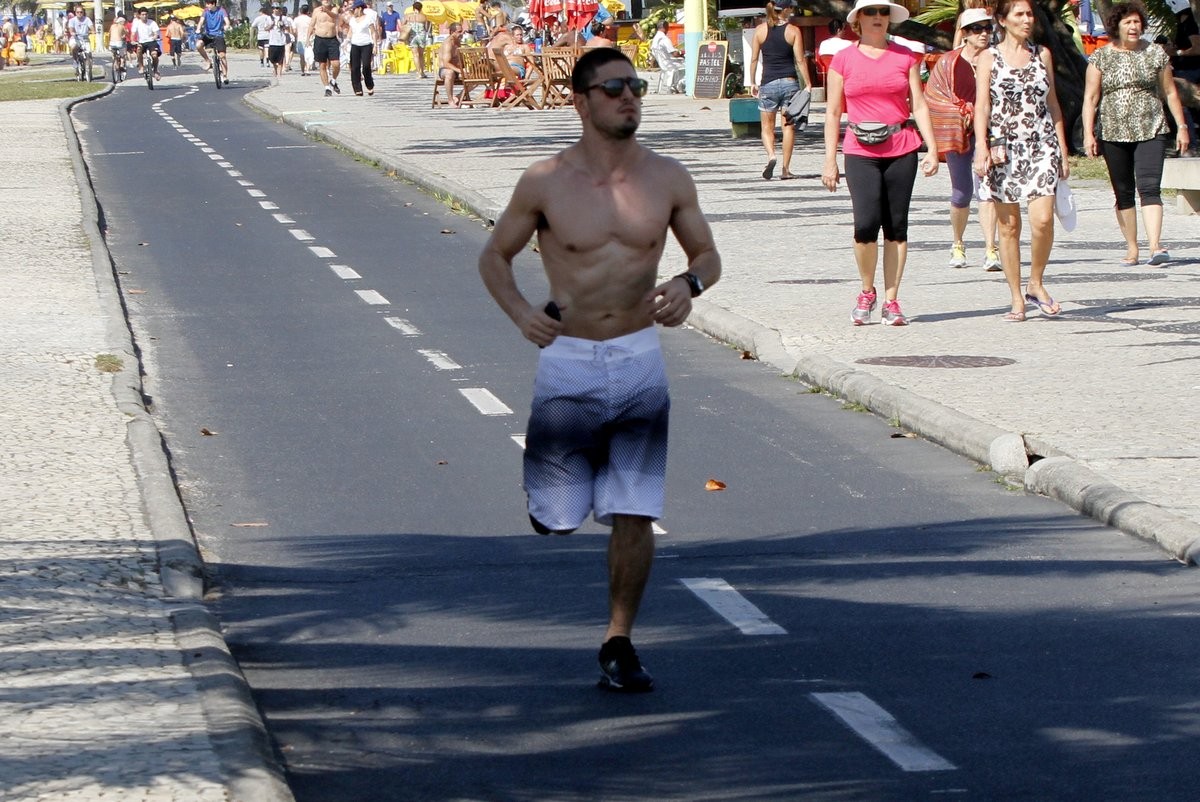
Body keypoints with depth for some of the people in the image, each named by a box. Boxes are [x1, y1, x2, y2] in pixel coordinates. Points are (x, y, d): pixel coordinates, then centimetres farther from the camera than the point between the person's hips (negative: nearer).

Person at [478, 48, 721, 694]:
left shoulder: (667, 178, 1)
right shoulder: (545, 182, -5)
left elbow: (708, 255, 12)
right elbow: (494, 257, 6)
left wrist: (688, 285, -11)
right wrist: (520, 313, -12)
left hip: (640, 358, 1)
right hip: (567, 360, -1)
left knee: (634, 513, -4)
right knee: (557, 517, 0)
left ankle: (618, 643, 8)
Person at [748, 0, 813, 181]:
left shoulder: (760, 30, 1)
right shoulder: (793, 31, -4)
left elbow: (754, 59, 4)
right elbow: (800, 60, -6)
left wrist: (753, 82, 14)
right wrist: (808, 84, -1)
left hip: (768, 83, 1)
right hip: (790, 82, -1)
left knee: (767, 127, 10)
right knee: (788, 126, 6)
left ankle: (771, 156, -17)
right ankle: (786, 169, 5)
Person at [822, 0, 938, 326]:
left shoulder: (906, 57, 8)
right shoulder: (843, 60, 5)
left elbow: (919, 105, 8)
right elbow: (833, 112, 7)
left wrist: (932, 148, -1)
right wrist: (830, 161, 3)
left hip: (901, 151, 2)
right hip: (860, 153, -1)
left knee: (897, 227, 2)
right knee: (866, 223, -14)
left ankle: (891, 301, 9)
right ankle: (866, 292, 8)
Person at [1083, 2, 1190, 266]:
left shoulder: (1155, 54, 6)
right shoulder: (1101, 57, 4)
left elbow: (1170, 93, 12)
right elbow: (1090, 98, 2)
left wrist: (1181, 126, 8)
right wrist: (1088, 134, -7)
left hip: (1150, 132, -1)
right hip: (1113, 133, 1)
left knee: (1149, 187, -16)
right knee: (1123, 193, 7)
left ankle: (1155, 246, -24)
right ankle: (1131, 248, 15)